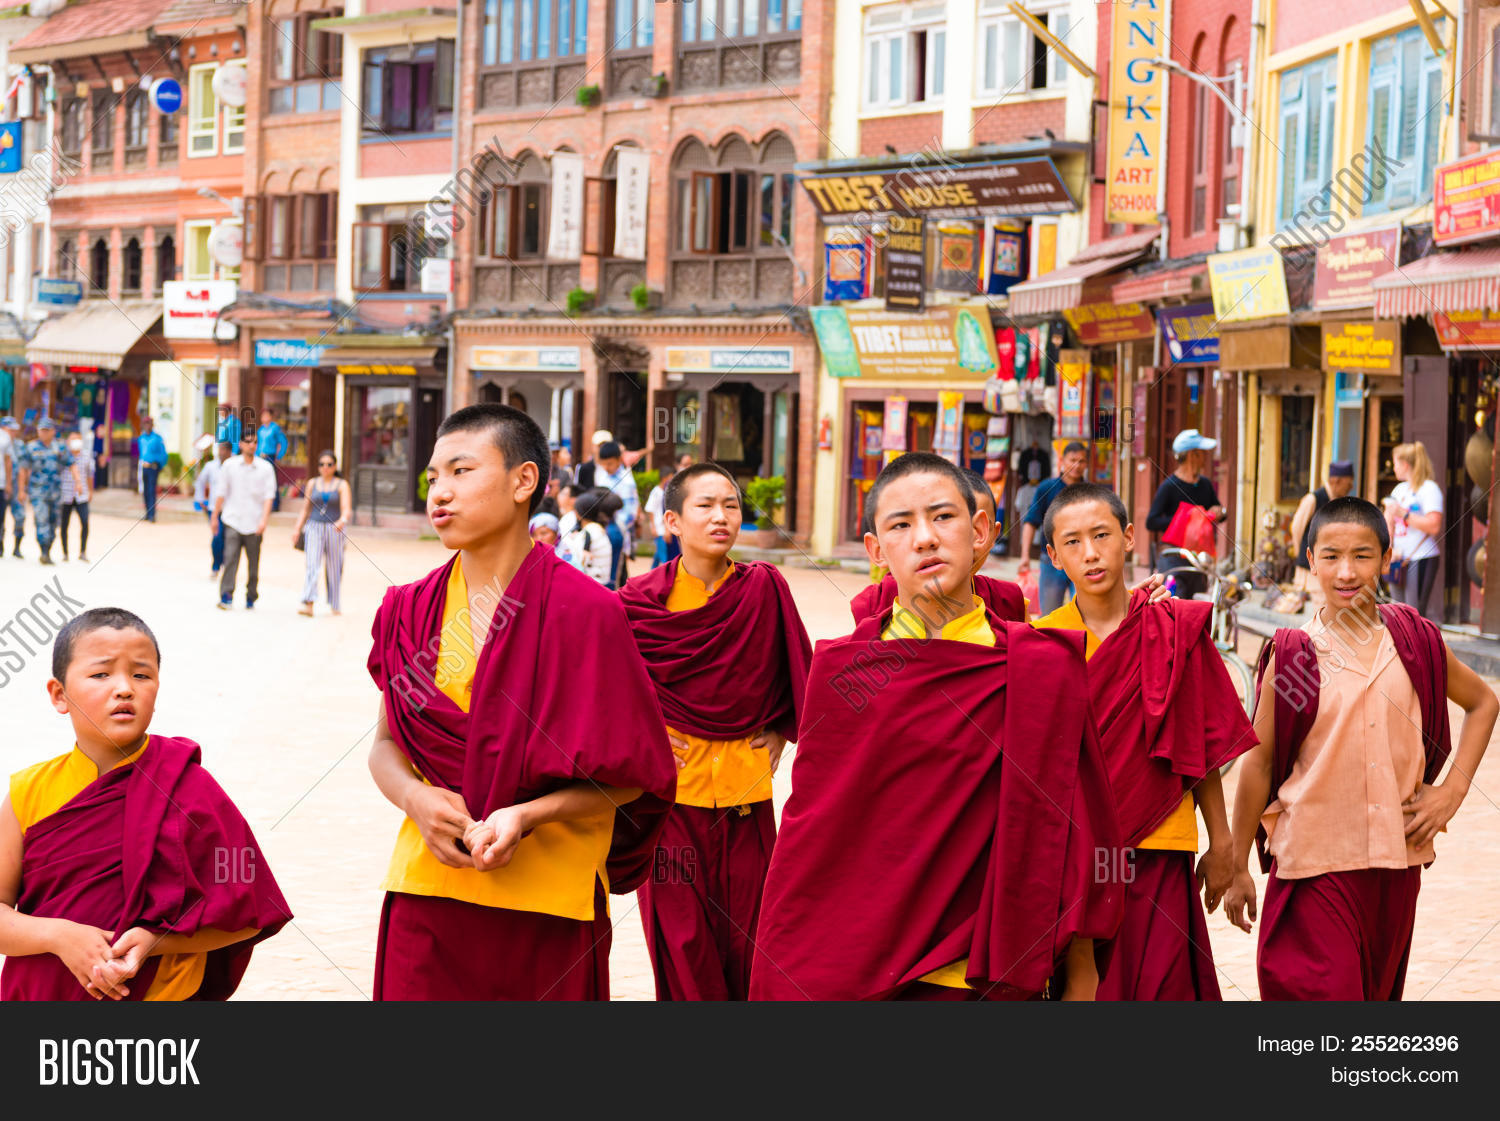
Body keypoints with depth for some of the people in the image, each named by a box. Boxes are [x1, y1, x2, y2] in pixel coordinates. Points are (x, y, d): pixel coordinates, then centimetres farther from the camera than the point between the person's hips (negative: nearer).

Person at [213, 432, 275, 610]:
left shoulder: (265, 468, 3)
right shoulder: (230, 465, 5)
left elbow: (268, 496, -2)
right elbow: (222, 493, 11)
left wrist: (263, 520, -13)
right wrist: (215, 517, 11)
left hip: (254, 524, 0)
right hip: (233, 521, 0)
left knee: (253, 564, 4)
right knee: (230, 558, -13)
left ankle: (251, 599, 15)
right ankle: (226, 597, -16)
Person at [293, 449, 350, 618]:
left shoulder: (342, 485, 0)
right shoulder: (313, 484, 9)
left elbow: (346, 508, -12)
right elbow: (305, 509, 15)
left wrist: (343, 520, -33)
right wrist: (297, 529, 7)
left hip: (334, 530, -1)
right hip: (314, 528, 1)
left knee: (333, 568, 6)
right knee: (312, 565, -13)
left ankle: (334, 605, 23)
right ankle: (308, 605, -24)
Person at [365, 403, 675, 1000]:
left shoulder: (585, 612, -8)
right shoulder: (412, 611, 6)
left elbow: (630, 775, -5)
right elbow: (386, 743, 13)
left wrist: (528, 815, -19)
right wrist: (415, 797, -9)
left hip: (544, 907, -3)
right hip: (428, 895, 3)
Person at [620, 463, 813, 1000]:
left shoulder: (764, 588, -1)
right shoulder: (642, 599, -4)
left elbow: (796, 668, 13)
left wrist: (779, 733, 8)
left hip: (745, 786, 1)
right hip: (672, 786, -1)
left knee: (746, 935, 5)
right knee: (681, 938, 2)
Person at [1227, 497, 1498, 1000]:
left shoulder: (1415, 642, 1)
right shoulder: (1292, 654, -7)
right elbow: (1258, 762, -1)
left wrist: (1452, 789, 5)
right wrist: (1237, 867, 2)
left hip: (1397, 861, 3)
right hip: (1314, 861, -3)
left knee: (1378, 989, 13)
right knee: (1323, 993, -9)